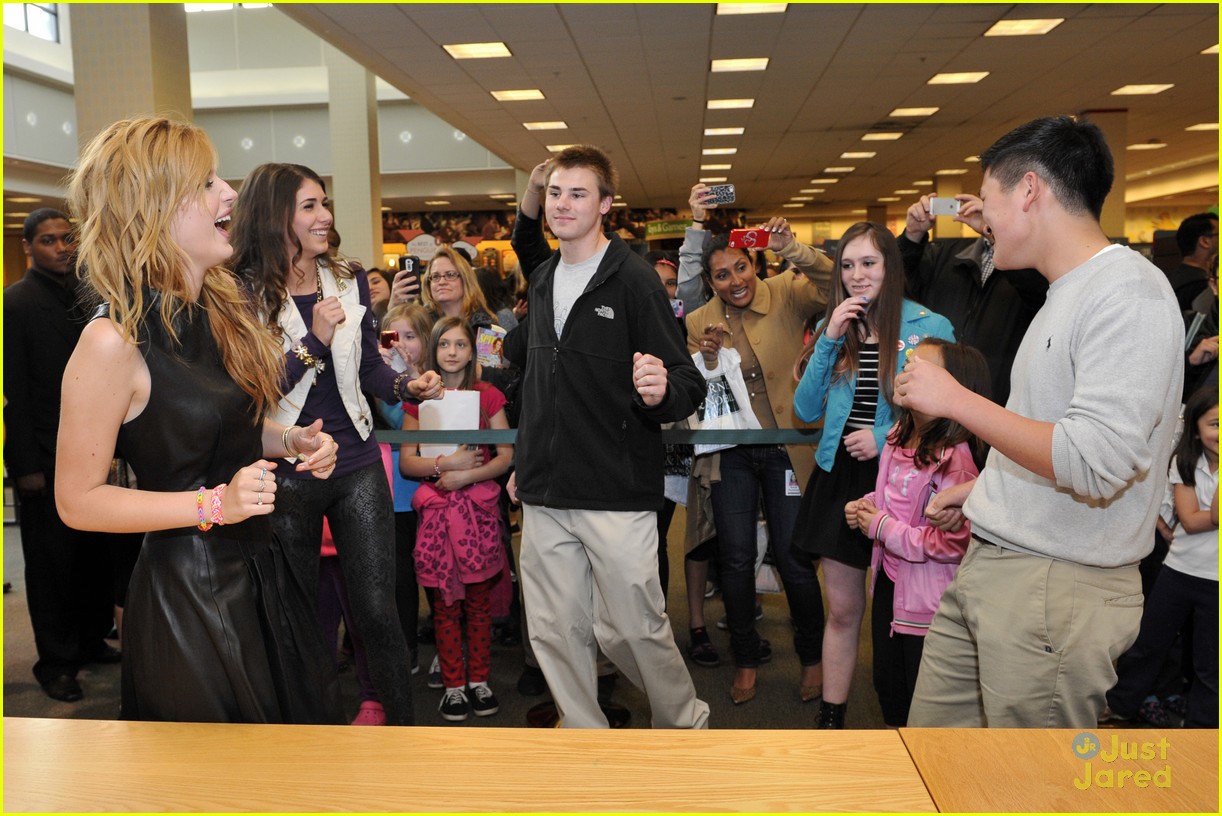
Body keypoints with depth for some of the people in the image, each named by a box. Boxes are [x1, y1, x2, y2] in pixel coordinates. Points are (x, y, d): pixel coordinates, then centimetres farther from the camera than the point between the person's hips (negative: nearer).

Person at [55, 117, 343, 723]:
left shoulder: (220, 309, 4)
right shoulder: (114, 341, -20)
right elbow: (78, 500, -16)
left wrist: (290, 441, -1)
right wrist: (213, 504, -24)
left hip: (263, 571, 8)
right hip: (185, 588, -8)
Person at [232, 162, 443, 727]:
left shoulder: (349, 281, 4)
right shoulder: (244, 293, -9)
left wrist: (406, 385, -8)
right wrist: (314, 340, -22)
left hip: (356, 467, 3)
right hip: (284, 474, -2)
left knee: (378, 611, 3)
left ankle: (401, 720, 19)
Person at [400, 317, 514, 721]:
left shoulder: (488, 396, 6)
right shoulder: (419, 399, 7)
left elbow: (506, 455, 1)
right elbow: (406, 463, 3)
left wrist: (466, 475, -12)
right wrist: (444, 464, -14)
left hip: (479, 506, 0)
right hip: (437, 510, 0)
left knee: (479, 600, 4)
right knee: (445, 601, 3)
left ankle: (479, 680, 15)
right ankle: (453, 685, 12)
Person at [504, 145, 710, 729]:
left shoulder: (632, 280, -6)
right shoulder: (542, 281, 13)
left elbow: (688, 384, -10)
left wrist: (659, 392, -31)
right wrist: (527, 461, 24)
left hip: (616, 492, -6)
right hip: (544, 497, 6)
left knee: (634, 629, 3)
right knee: (554, 632, 10)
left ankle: (688, 727, 28)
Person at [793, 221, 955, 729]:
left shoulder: (929, 328, -6)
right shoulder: (833, 326, 7)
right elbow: (806, 411, 1)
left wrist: (887, 436, -16)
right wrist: (829, 342, -8)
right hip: (839, 478, 4)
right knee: (843, 609, 12)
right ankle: (830, 719, 25)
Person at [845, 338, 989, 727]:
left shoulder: (955, 458, -25)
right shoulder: (899, 437, 3)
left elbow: (953, 542, -29)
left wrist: (884, 528, -20)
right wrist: (865, 506, 0)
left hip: (927, 598, -9)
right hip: (889, 582, 9)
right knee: (887, 684, 26)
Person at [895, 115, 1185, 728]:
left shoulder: (1128, 292, -15)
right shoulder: (1062, 295, 16)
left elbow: (1094, 463, -25)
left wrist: (956, 400, -19)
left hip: (1058, 590, -9)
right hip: (986, 566, 9)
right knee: (931, 729, 13)